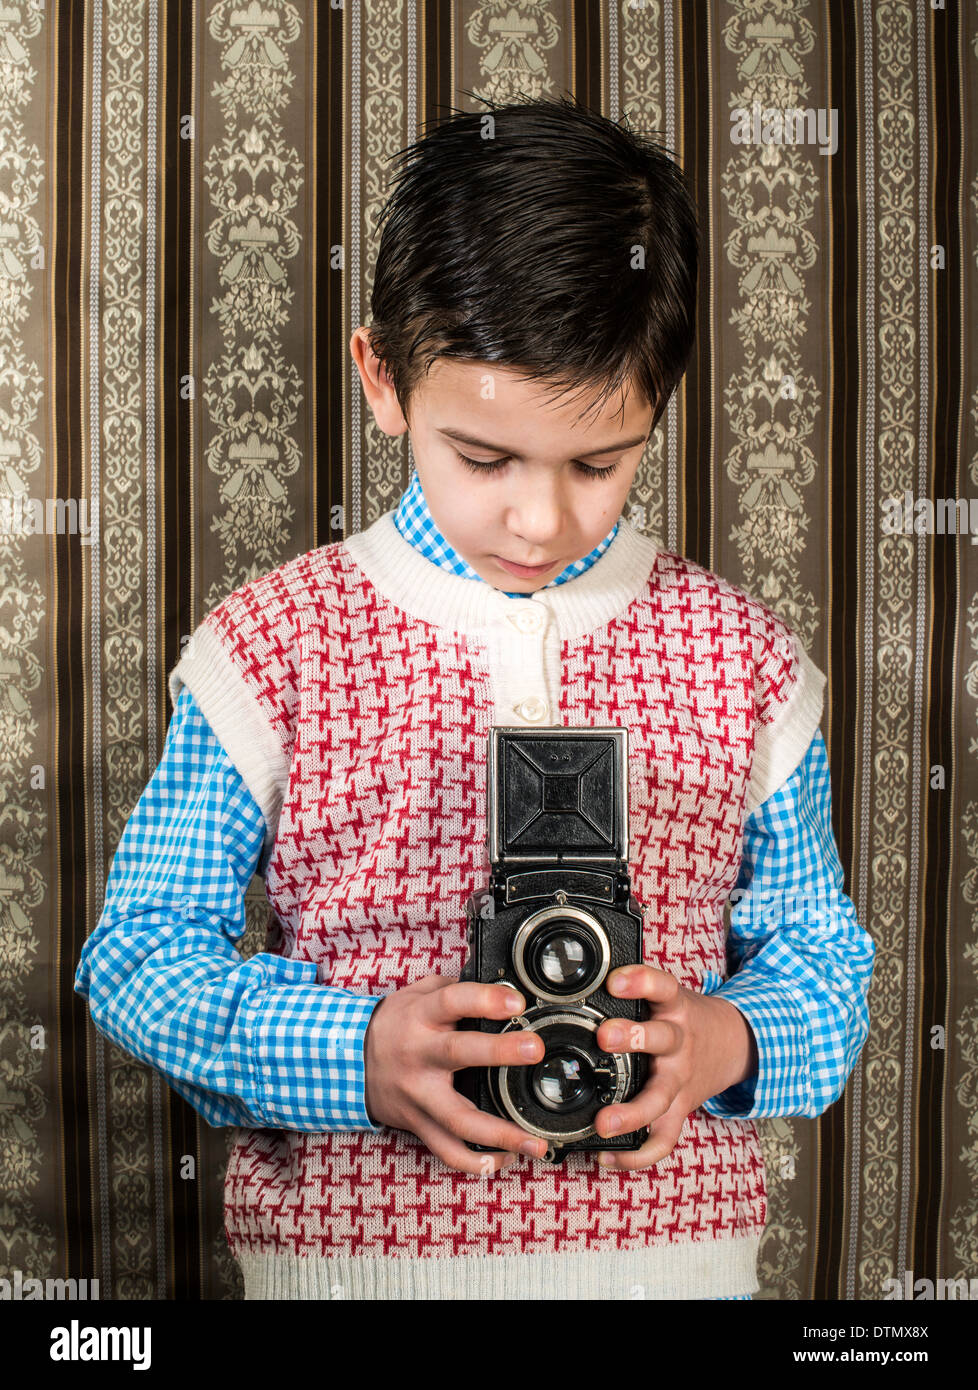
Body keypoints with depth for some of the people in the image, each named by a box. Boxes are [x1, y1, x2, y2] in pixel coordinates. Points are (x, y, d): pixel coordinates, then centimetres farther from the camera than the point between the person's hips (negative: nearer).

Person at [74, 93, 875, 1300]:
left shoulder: (744, 660, -2)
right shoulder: (272, 645, -7)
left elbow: (821, 961, 6)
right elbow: (139, 949, -5)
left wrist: (726, 1041, -15)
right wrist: (361, 1053, -20)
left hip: (667, 1246, 2)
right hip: (341, 1245, -1)